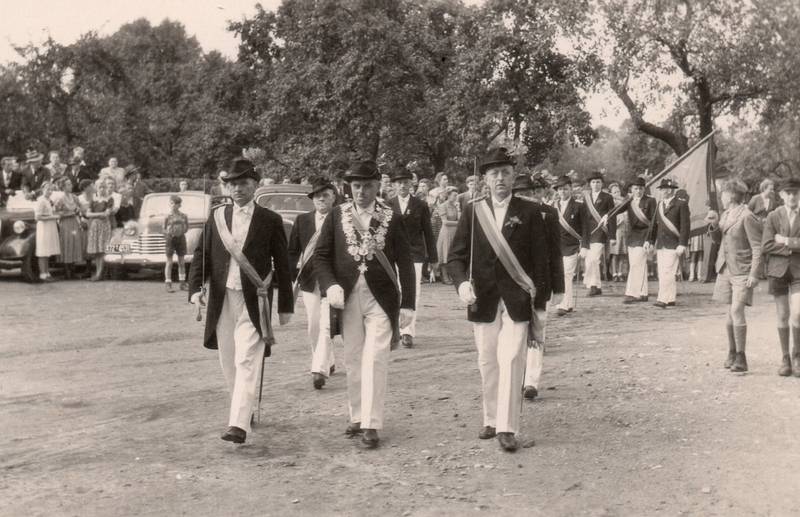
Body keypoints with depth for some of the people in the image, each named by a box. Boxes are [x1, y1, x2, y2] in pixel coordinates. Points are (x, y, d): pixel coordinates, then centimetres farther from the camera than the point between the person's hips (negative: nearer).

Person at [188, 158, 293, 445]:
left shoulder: (270, 221, 0)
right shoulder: (216, 217, 9)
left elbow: (282, 264, 3)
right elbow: (201, 255, 8)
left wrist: (285, 305, 3)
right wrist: (195, 288, -8)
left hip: (253, 300, -4)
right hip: (222, 300, 4)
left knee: (247, 362, -12)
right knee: (229, 362, 12)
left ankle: (239, 425, -16)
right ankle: (245, 408, 32)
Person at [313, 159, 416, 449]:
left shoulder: (391, 219, 0)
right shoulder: (337, 216, 5)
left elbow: (405, 263, 1)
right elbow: (321, 256, 4)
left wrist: (407, 303, -4)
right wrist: (330, 286, -13)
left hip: (380, 299, -2)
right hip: (347, 299, 2)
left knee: (374, 361, -7)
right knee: (353, 361, 10)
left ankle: (371, 425, -5)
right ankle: (357, 418, 22)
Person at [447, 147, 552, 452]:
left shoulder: (529, 212, 1)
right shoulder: (472, 212, 4)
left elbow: (540, 258, 2)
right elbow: (456, 255, 3)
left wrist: (536, 296, -2)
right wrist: (462, 283, -15)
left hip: (517, 300, -2)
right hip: (483, 300, 2)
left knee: (511, 361, -11)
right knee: (487, 363, 10)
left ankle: (507, 428, -6)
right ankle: (491, 420, 25)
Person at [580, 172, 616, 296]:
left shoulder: (607, 197, 3)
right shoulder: (586, 197, 13)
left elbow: (612, 217, 1)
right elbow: (583, 216, 14)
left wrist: (612, 237, -4)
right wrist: (581, 235, 11)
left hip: (600, 233, -4)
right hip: (587, 233, 4)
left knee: (594, 260, -16)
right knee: (589, 261, 6)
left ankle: (593, 285, -10)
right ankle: (597, 287, 19)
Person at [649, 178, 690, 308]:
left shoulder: (681, 205, -4)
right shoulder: (659, 204, 16)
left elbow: (685, 226, -8)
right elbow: (655, 224, 18)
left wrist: (682, 245, -14)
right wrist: (650, 241, 12)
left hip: (673, 245, -7)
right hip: (660, 244, 7)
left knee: (667, 273, -13)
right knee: (662, 273, 7)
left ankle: (663, 299, -14)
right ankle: (671, 299, 15)